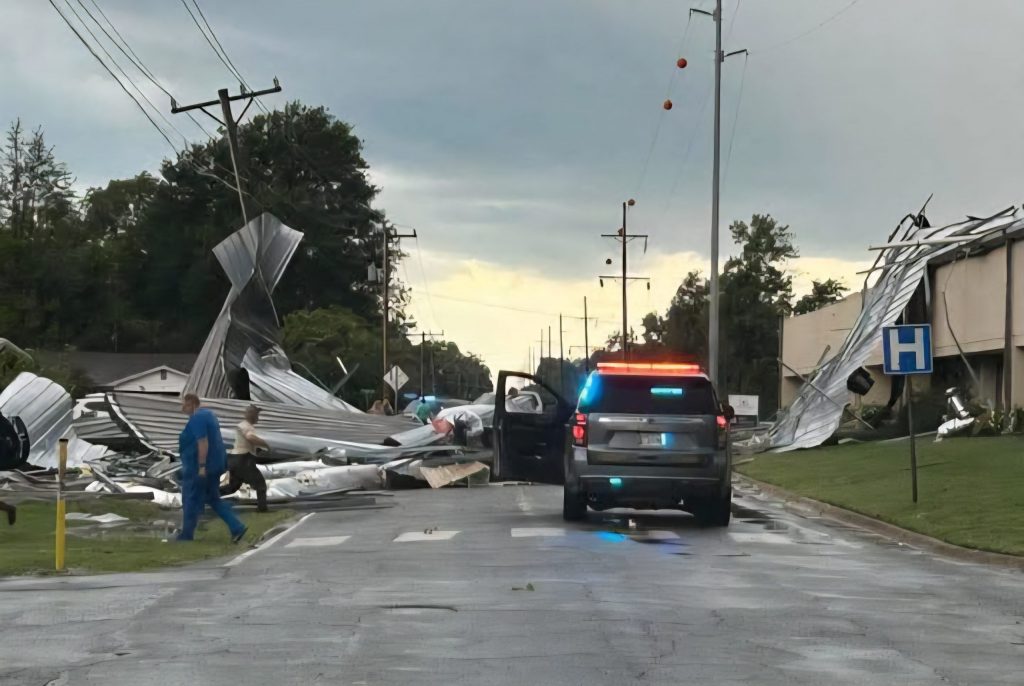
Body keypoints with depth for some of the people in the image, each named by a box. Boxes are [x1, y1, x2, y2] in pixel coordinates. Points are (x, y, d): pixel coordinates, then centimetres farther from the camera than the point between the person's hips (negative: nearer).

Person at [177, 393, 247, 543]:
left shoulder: (196, 419, -18)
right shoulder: (207, 414, 15)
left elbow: (203, 442, -25)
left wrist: (201, 467, -26)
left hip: (198, 466, -10)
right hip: (213, 465, 10)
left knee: (191, 501, 2)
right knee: (213, 499, 13)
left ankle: (186, 536, 10)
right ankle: (237, 527, 4)